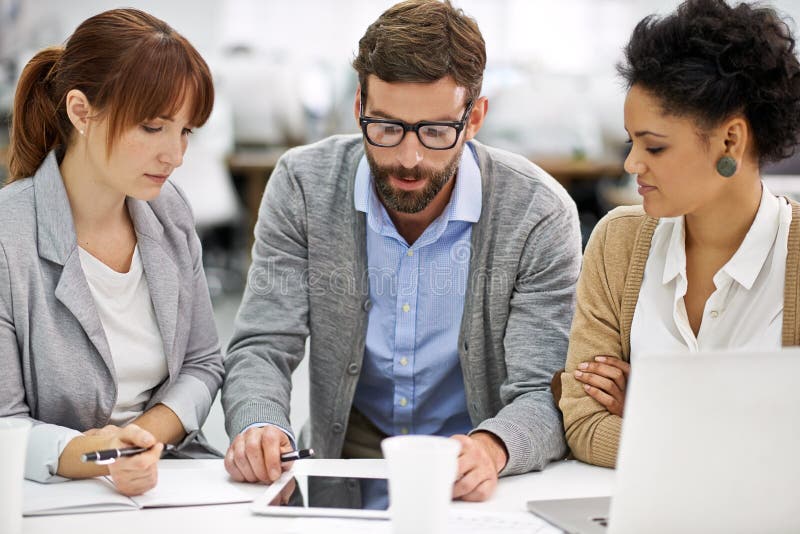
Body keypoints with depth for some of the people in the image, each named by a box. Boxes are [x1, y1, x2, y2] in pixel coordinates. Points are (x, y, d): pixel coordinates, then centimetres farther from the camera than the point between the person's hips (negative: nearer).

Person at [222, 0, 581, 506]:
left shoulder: (540, 213, -12)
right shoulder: (303, 186, -7)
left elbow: (541, 397, -13)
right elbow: (262, 349, -6)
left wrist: (491, 447, -36)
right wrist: (258, 427, -28)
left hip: (472, 487, 2)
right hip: (343, 478, -1)